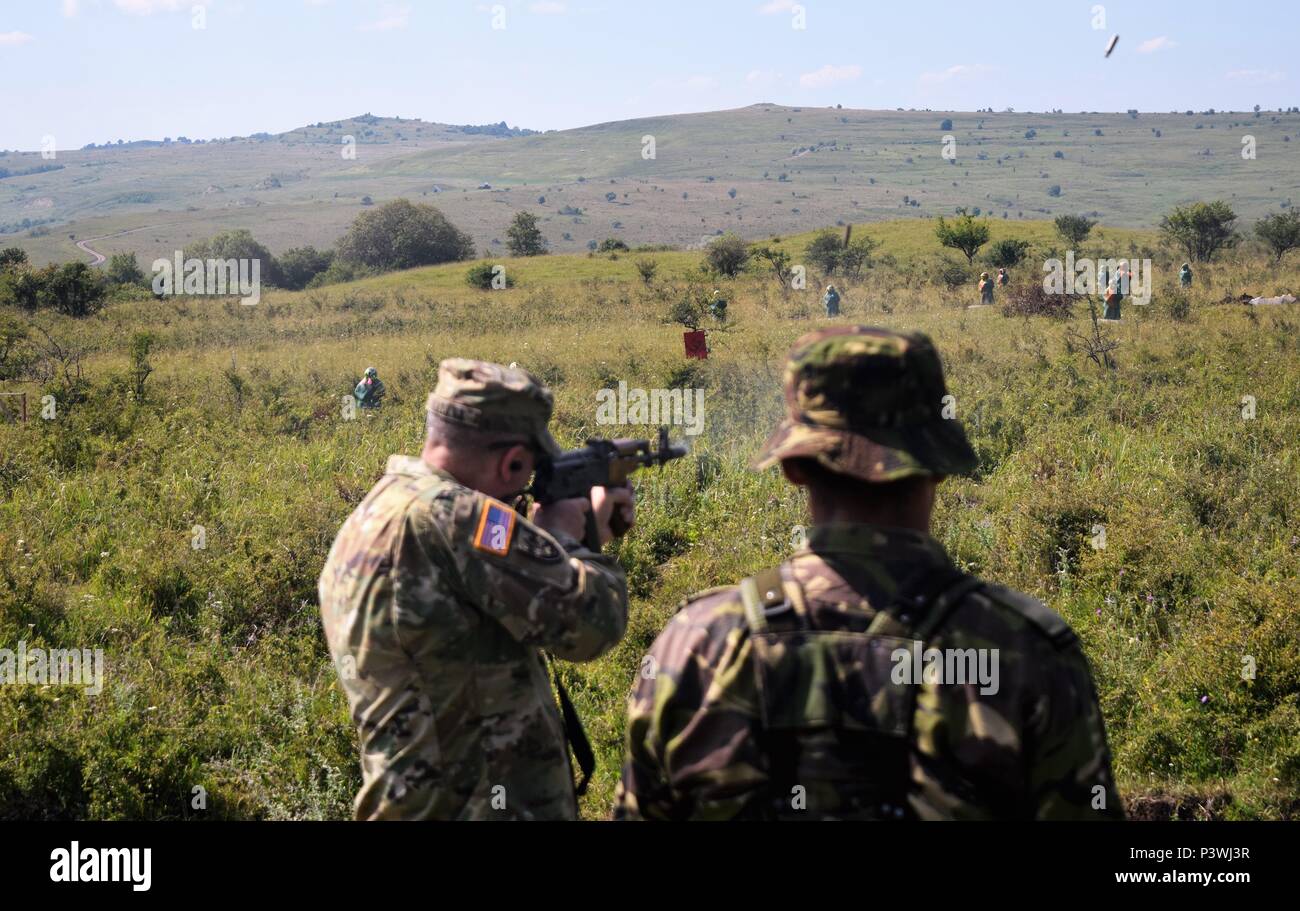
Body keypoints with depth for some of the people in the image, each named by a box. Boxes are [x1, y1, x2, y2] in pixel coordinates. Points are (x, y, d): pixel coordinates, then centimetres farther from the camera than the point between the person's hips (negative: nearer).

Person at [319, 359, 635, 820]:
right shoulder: (447, 517, -22)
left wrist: (561, 535, 13)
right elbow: (594, 620, -19)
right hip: (487, 808, -9)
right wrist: (568, 537, -3)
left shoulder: (371, 516, 6)